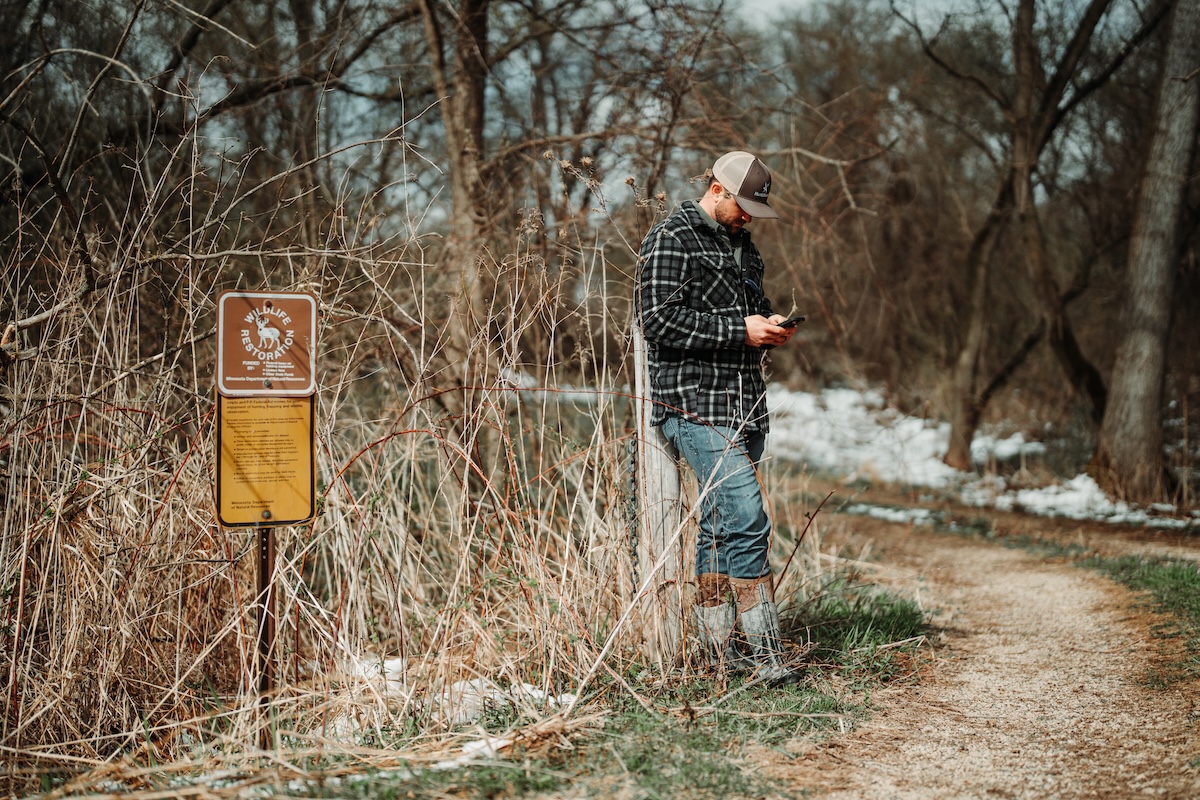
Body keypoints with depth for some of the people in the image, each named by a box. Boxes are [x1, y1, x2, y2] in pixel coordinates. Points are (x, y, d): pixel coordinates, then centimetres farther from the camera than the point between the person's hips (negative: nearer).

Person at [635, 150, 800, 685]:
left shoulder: (742, 245, 21)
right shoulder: (671, 240, -6)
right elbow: (659, 321, -15)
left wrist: (769, 328, 8)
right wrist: (740, 331, -16)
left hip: (744, 408, 9)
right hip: (695, 405, -9)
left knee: (720, 527, 11)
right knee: (746, 519, -17)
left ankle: (715, 650, 16)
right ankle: (765, 654, -14)